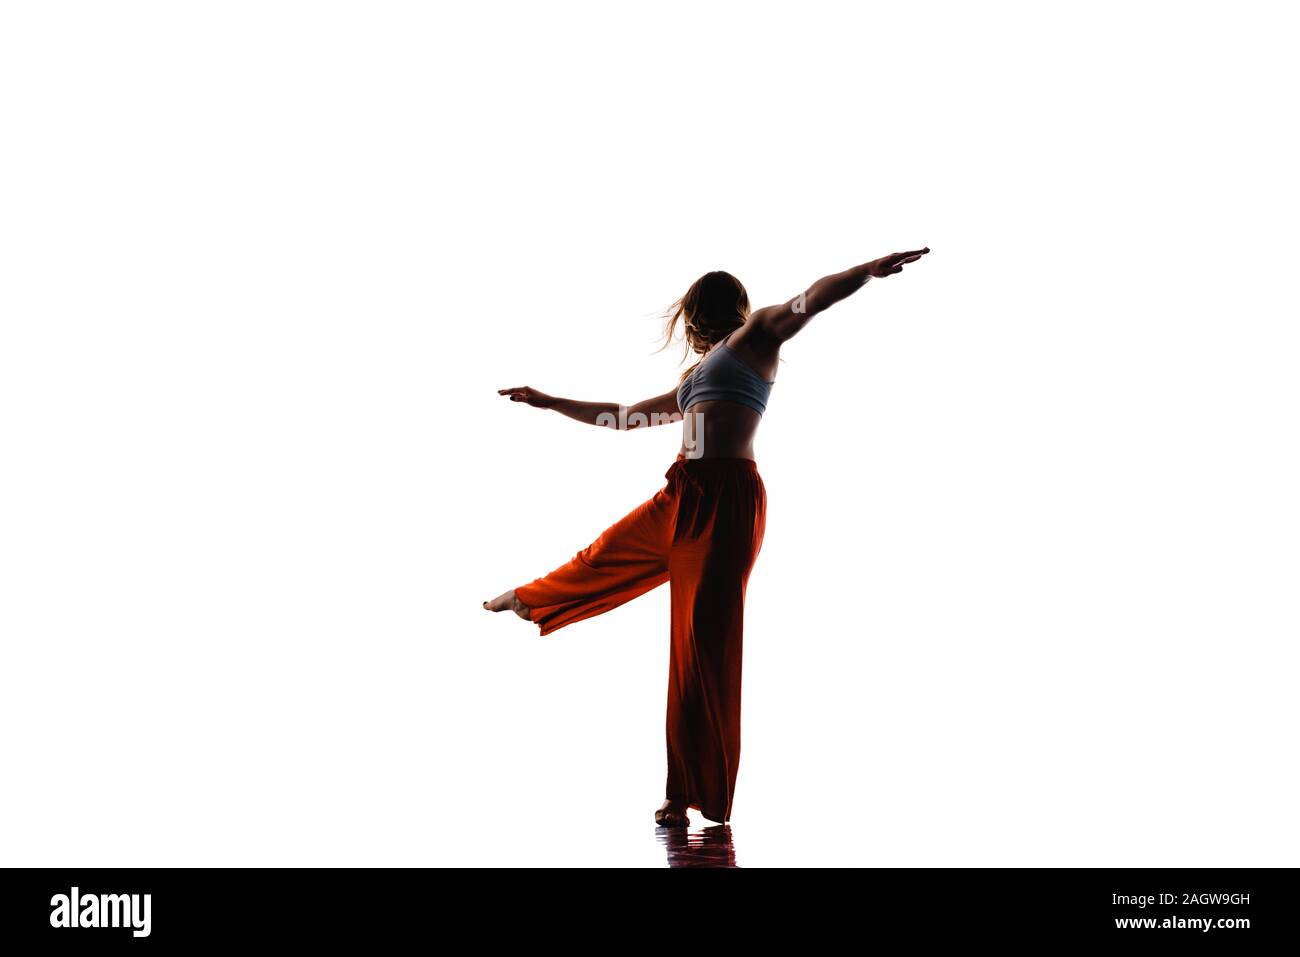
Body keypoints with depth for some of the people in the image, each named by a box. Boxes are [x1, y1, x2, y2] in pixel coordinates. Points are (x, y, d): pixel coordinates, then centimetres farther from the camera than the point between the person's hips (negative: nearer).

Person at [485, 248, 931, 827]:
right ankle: (529, 600, 58)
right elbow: (624, 416, 37)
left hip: (725, 498, -8)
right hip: (681, 496, 8)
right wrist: (549, 402, 44)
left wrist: (868, 271, -30)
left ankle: (701, 796, 1)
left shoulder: (758, 334, 6)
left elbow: (809, 300, -12)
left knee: (706, 637, -7)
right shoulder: (696, 377, 27)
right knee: (604, 558, 27)